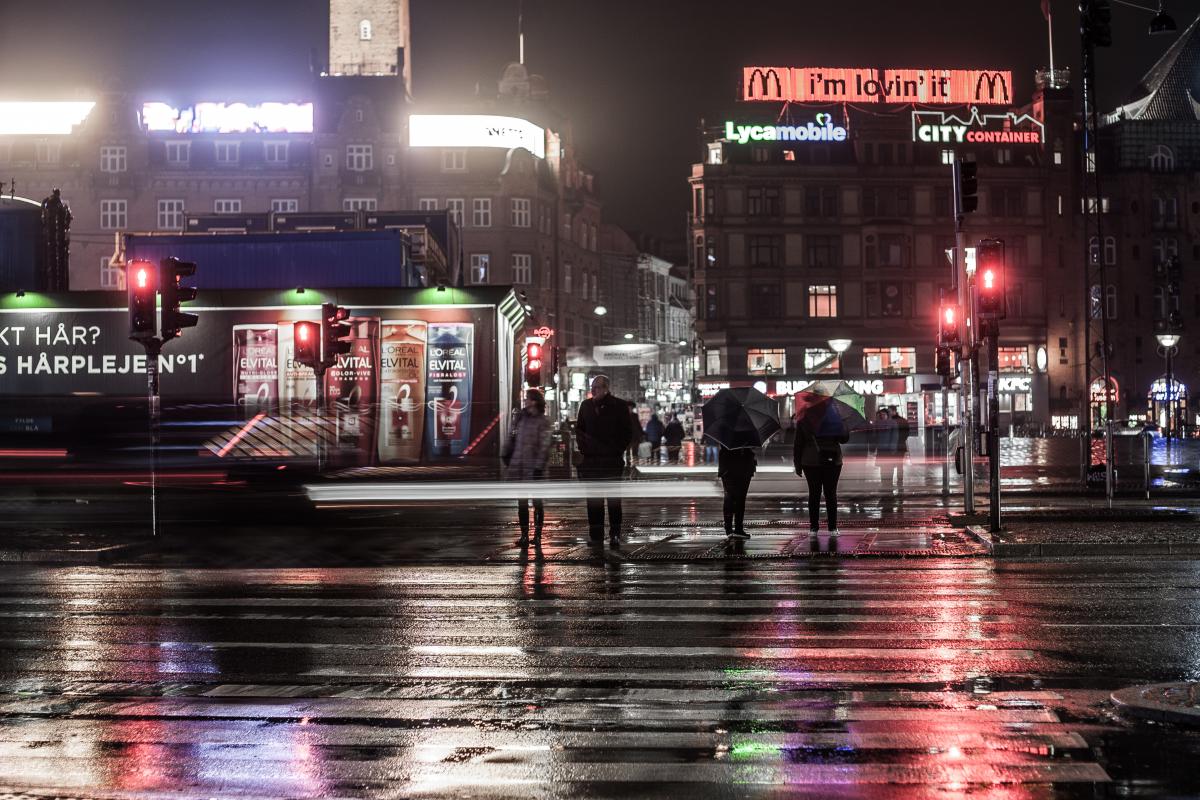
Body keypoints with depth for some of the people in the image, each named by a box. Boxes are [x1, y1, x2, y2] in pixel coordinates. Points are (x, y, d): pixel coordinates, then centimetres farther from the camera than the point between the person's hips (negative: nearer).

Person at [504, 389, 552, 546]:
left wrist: (539, 467, -15)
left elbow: (544, 446, -10)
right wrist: (507, 455, 10)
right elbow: (513, 436, 16)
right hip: (518, 466, 6)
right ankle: (524, 535, 12)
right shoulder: (521, 416, 9)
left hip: (533, 467, -6)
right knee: (521, 502, 7)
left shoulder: (543, 421, -7)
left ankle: (537, 535, 10)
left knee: (536, 501, 3)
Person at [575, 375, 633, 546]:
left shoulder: (619, 406, -1)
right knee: (593, 501, 5)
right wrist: (583, 447, 7)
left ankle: (615, 535, 3)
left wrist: (617, 450, -5)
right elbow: (579, 429, 20)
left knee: (613, 500, -2)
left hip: (612, 461, -3)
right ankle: (596, 536, 9)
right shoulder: (586, 405, 10)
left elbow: (627, 432, 3)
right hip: (590, 460, 3)